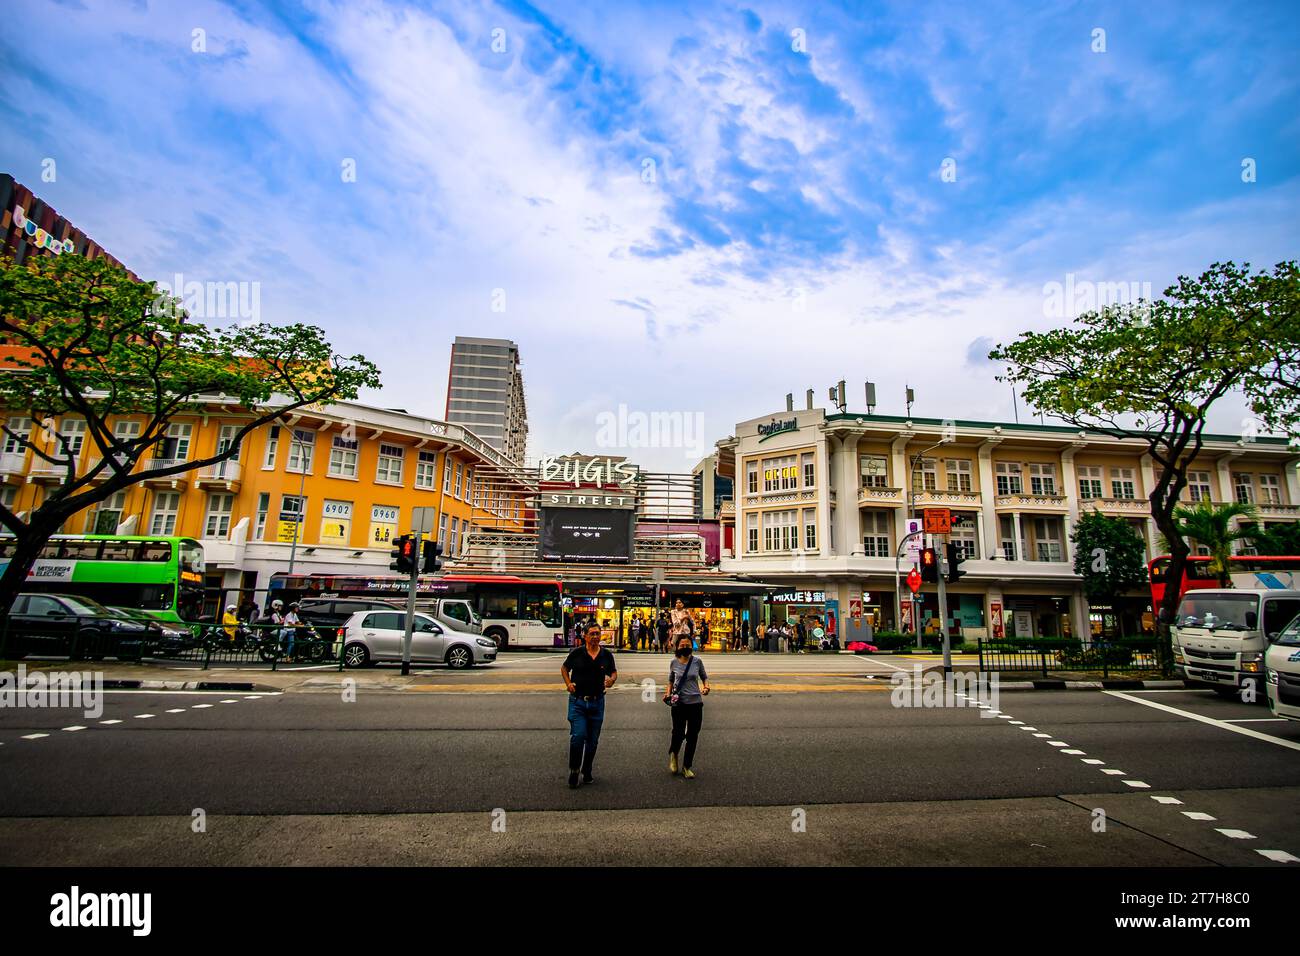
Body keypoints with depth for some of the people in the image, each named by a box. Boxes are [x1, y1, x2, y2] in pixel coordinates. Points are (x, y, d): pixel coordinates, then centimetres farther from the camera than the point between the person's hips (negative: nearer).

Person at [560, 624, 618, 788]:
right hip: (577, 701, -2)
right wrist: (568, 683, -5)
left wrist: (611, 680, -9)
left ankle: (587, 772, 29)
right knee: (578, 736, -12)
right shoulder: (576, 653, -5)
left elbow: (614, 672, 13)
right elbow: (564, 668, 10)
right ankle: (573, 770, 9)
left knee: (593, 740, 11)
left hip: (597, 702, 3)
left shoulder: (607, 655, 1)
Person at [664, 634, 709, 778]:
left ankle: (686, 767, 26)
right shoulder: (674, 662, -2)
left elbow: (704, 677, 11)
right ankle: (673, 754, 33)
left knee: (692, 736, 7)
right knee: (678, 733, -2)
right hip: (678, 703, -1)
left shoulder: (697, 661, -3)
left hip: (695, 703, 1)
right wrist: (668, 692, -3)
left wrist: (706, 686, -9)